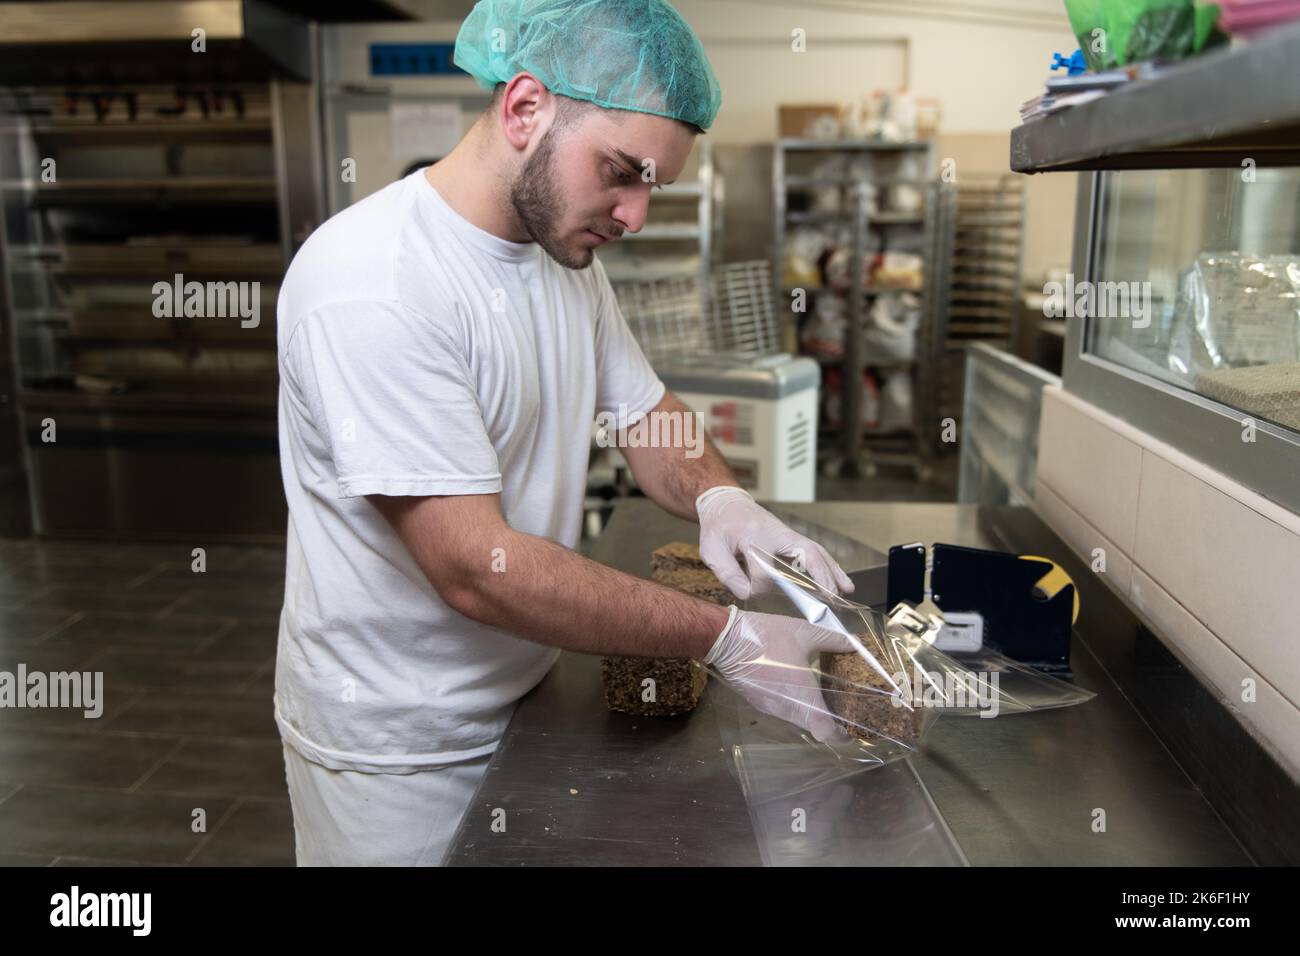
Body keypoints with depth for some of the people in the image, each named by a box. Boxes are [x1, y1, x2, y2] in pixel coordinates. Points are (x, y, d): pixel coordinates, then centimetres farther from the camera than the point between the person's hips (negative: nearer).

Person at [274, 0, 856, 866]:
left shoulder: (568, 254, 0)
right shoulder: (371, 282, -27)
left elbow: (646, 410, 7)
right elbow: (477, 567, -30)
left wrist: (717, 496, -16)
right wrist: (726, 640, -27)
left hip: (527, 696, 7)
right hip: (397, 752, -7)